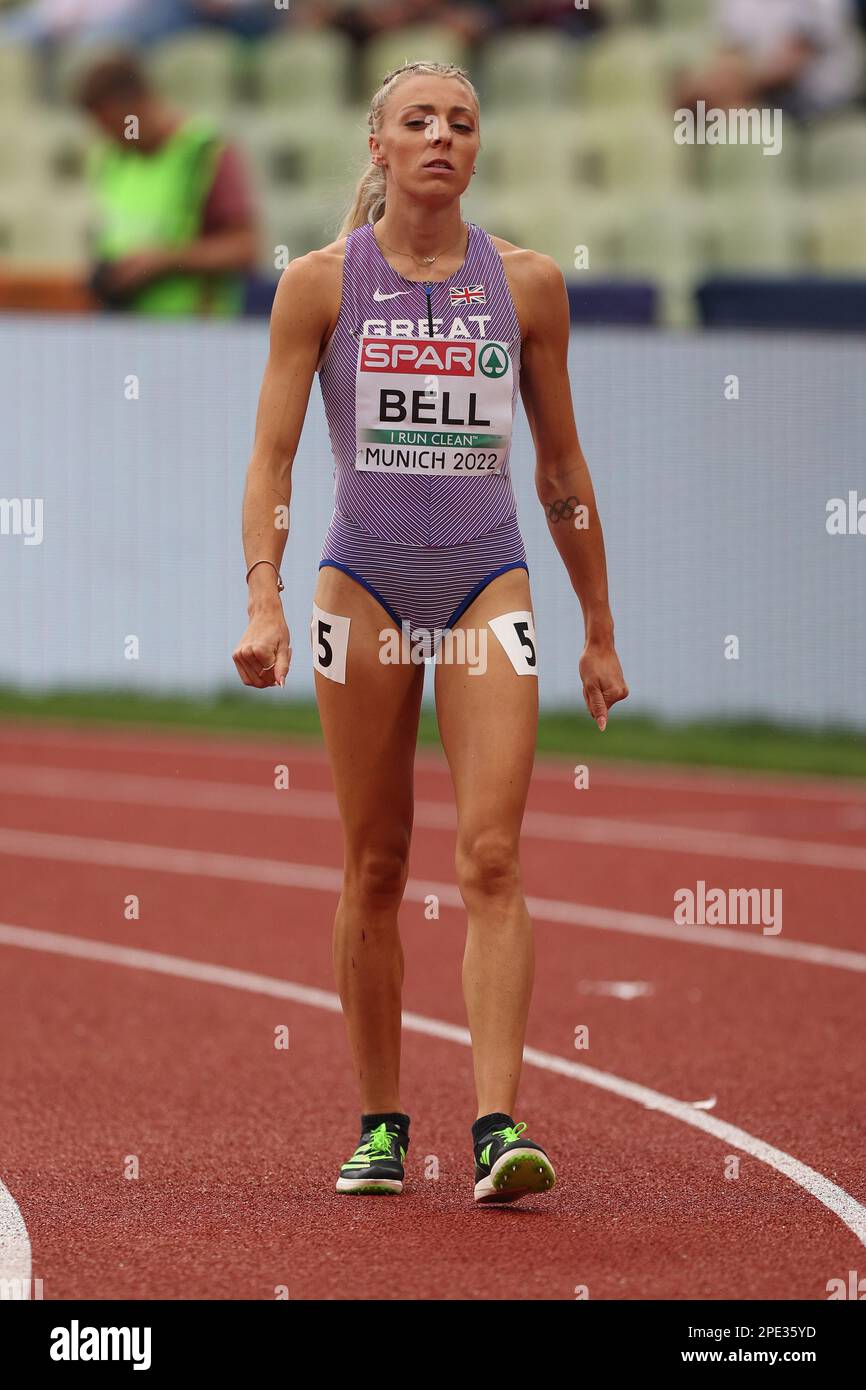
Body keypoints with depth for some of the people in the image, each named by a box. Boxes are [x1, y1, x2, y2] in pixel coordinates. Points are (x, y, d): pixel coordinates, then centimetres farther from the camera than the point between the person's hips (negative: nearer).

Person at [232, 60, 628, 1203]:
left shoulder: (525, 283, 5)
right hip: (365, 583, 0)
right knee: (375, 867, 5)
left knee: (491, 858, -12)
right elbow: (271, 456, -1)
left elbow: (561, 465, 13)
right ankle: (381, 1124, 16)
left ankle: (499, 1126, -17)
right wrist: (263, 603, -15)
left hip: (489, 583, 0)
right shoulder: (321, 282, 1)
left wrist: (600, 632, 14)